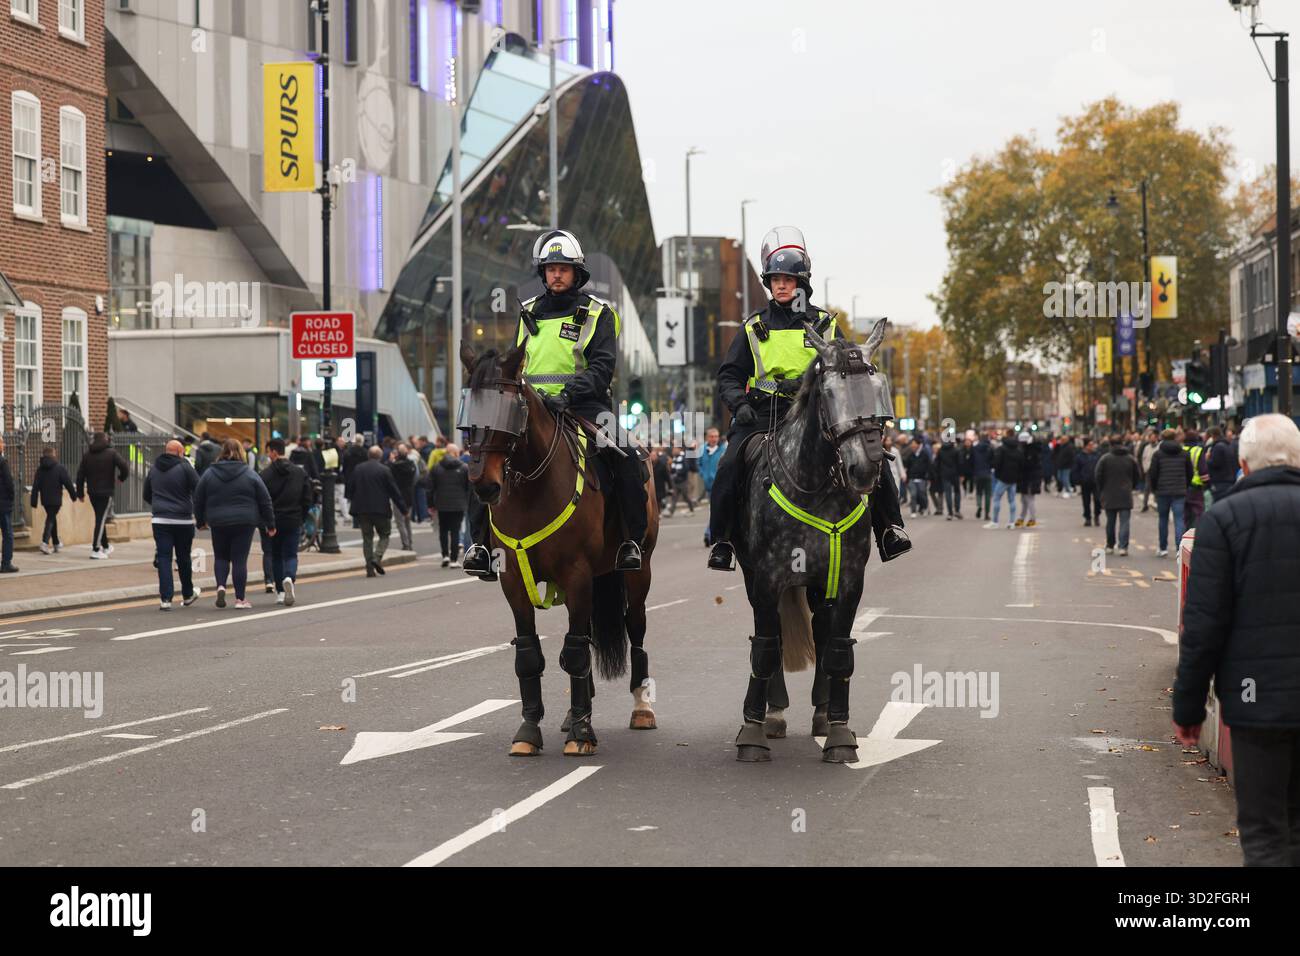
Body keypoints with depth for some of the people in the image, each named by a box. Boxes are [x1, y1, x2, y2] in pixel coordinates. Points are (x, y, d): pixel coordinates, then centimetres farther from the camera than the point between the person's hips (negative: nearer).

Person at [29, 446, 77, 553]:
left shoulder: (40, 468, 3)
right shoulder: (59, 468, -10)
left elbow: (35, 486, 3)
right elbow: (68, 483, -8)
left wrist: (34, 501, 4)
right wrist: (73, 495, 5)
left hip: (45, 499, 5)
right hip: (55, 499, -5)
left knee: (52, 518, 19)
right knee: (51, 519, -5)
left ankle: (56, 543, 28)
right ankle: (45, 542, -22)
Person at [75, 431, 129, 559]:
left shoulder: (87, 454, 6)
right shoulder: (111, 453, -6)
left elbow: (80, 474, 5)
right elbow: (124, 468, -15)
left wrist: (80, 492, 10)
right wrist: (121, 478, 6)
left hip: (92, 492, 5)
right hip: (106, 492, -5)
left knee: (100, 518, 18)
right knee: (101, 519, -4)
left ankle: (105, 546, 29)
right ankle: (95, 550, -9)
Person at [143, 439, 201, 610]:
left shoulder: (154, 469, 9)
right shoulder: (184, 467, -7)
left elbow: (146, 495, 19)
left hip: (160, 520, 3)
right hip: (183, 520, -2)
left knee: (163, 558, 1)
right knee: (184, 558, 11)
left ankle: (165, 598, -9)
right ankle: (187, 595, 27)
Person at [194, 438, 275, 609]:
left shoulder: (209, 474, 2)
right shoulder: (250, 474, -2)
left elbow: (198, 500, 7)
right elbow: (265, 501, 1)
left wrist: (201, 521, 22)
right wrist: (270, 524, 10)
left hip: (218, 523, 1)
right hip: (244, 523, -1)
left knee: (221, 556, 18)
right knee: (240, 559, 2)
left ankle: (221, 585, -4)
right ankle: (240, 599, 4)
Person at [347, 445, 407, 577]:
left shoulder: (357, 469, 5)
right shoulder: (384, 470, -7)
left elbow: (350, 489, 8)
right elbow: (394, 492, -5)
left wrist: (354, 502, 22)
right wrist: (403, 508, 2)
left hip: (362, 510, 4)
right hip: (380, 509, -4)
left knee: (367, 538, 8)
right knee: (384, 535, 10)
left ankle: (370, 568, 3)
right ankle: (377, 557, -13)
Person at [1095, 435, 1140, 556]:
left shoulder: (1105, 458, -5)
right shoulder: (1131, 459, 2)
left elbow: (1098, 476, -4)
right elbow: (1137, 477, 7)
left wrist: (1101, 491, 8)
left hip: (1109, 496, 0)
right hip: (1125, 496, 0)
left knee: (1110, 522, 11)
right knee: (1124, 522, -2)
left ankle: (1110, 546, 19)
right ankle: (1123, 547, -13)